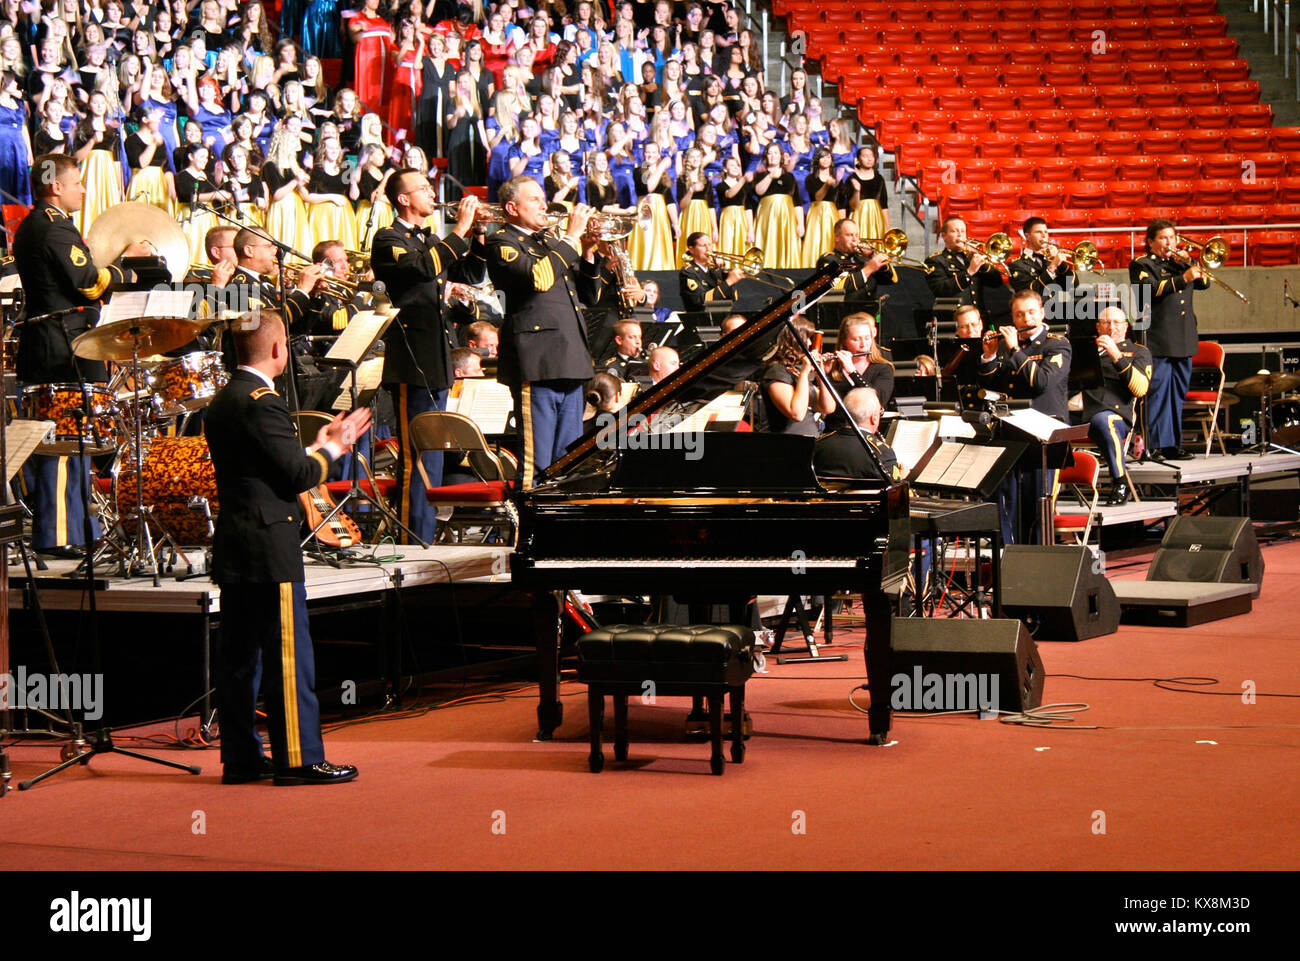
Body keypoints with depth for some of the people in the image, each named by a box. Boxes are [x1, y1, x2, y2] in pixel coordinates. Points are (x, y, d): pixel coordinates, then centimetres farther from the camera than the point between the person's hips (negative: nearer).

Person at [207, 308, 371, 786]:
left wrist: (320, 446, 19)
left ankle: (241, 757, 15)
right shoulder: (263, 401, -16)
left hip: (233, 548, 10)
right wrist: (332, 449, 1)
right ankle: (298, 759, -3)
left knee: (239, 656, 10)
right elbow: (296, 475, -17)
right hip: (269, 549, -10)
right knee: (287, 656, -5)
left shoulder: (223, 401, 14)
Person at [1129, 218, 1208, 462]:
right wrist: (1183, 278, -25)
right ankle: (1154, 446, -8)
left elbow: (1204, 284, 16)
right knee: (1157, 394, -9)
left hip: (1183, 341, 7)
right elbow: (1151, 289, -17)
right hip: (1158, 340, -7)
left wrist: (1190, 264, 0)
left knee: (1178, 394, 9)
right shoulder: (1142, 265, 0)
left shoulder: (1180, 262, 20)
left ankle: (1174, 445, 14)